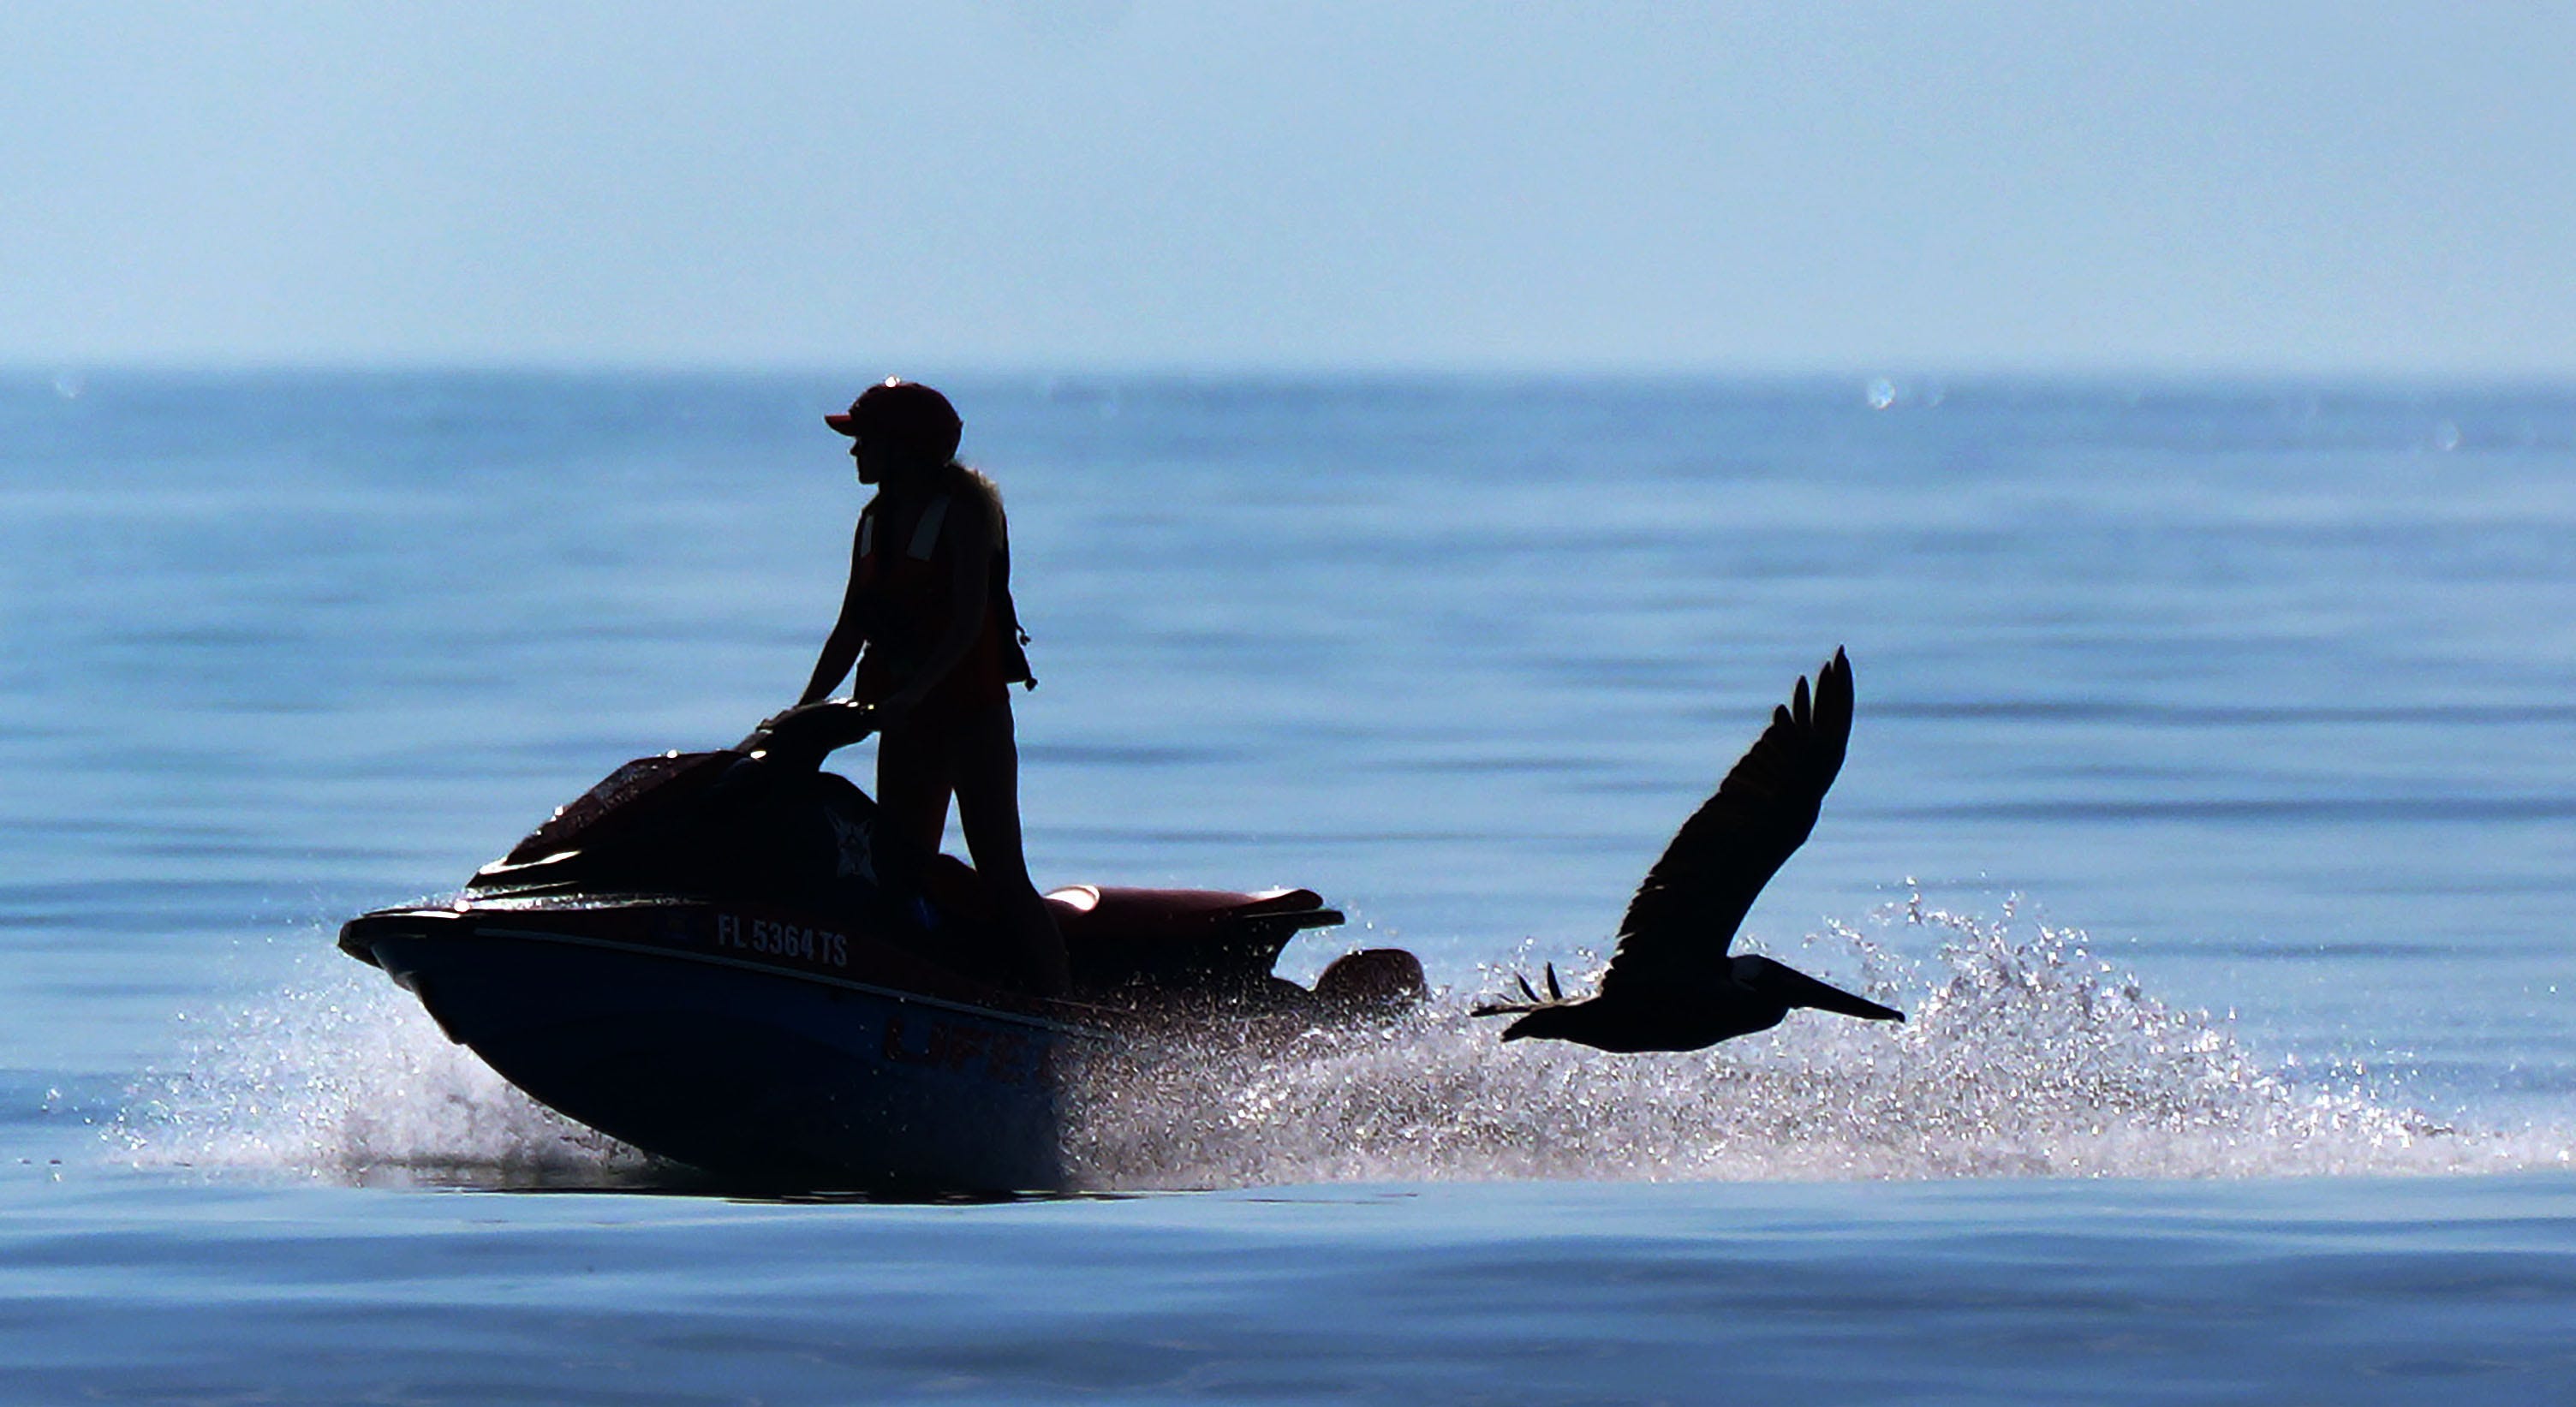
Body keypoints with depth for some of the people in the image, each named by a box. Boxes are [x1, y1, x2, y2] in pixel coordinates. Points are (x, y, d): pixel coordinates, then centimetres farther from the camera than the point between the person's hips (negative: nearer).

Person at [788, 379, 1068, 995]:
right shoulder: (876, 521, 12)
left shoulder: (965, 507, -9)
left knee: (1002, 876, -11)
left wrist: (912, 692, -30)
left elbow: (969, 621, -19)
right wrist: (804, 710, 7)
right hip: (906, 721, 8)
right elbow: (850, 631, 16)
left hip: (972, 712, -8)